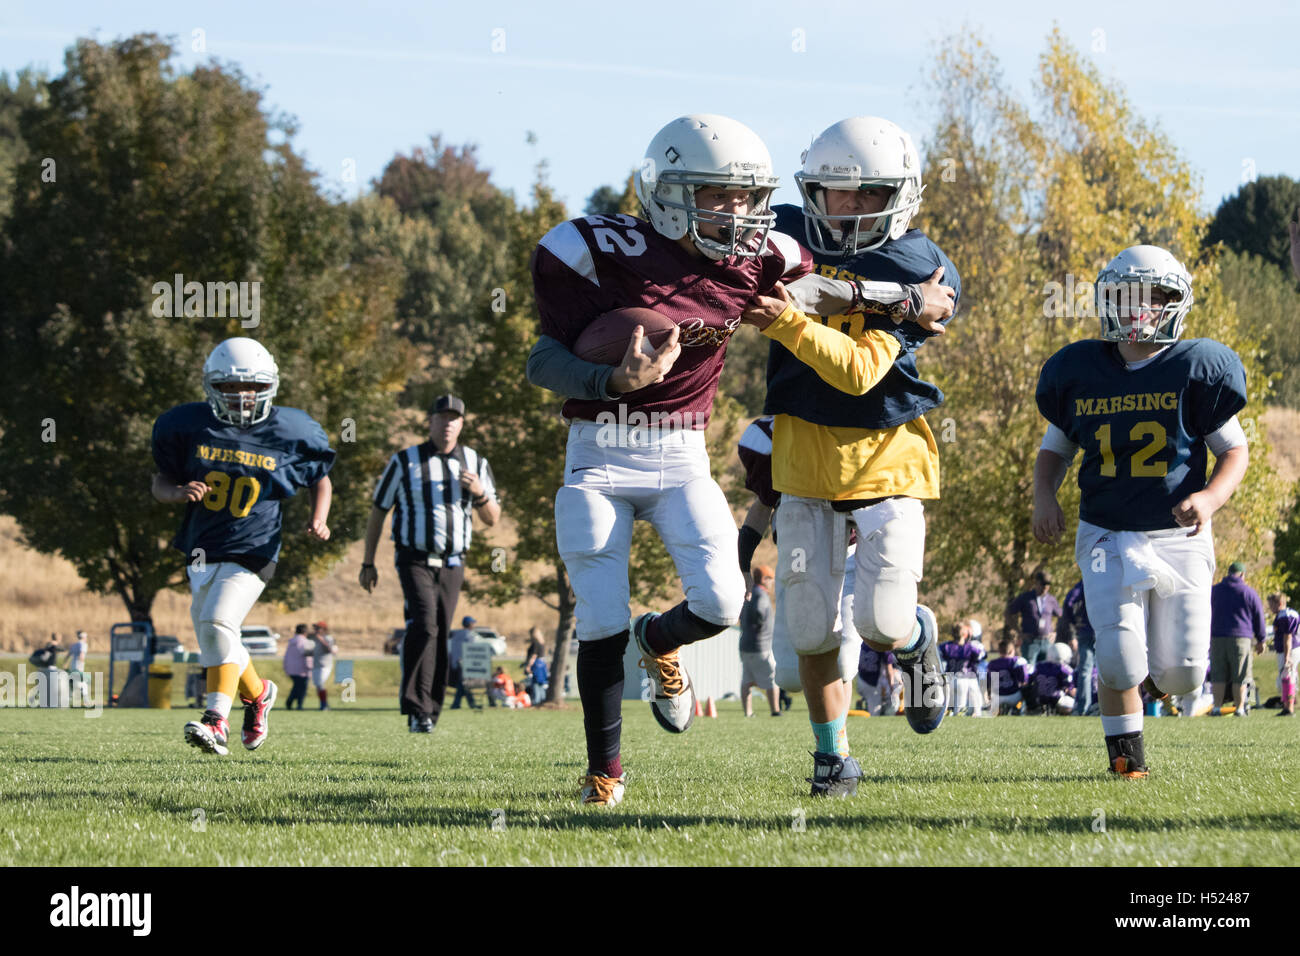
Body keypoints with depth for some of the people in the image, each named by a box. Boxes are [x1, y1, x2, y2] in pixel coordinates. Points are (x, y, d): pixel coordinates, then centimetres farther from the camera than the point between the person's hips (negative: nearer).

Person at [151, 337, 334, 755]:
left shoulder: (288, 432, -5)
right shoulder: (189, 426, -3)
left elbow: (320, 480, 11)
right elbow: (161, 481, 7)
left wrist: (319, 519, -8)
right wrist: (178, 492, -16)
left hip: (251, 551, -4)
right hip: (202, 549, 4)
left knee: (217, 623, -24)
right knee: (215, 640, 12)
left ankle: (216, 720, -28)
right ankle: (257, 693, 41)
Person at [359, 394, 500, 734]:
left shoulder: (476, 464, 10)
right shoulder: (404, 462, 1)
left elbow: (492, 519, 12)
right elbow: (377, 511, 7)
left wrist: (480, 493, -10)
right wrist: (368, 563, 5)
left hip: (452, 564, 4)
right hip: (414, 561, -4)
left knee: (439, 638, 4)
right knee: (424, 626, -21)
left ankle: (428, 711, 11)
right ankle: (417, 710, -23)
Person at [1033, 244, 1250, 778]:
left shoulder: (1195, 370, -6)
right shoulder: (1080, 373, 1)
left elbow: (1234, 450, 0)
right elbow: (1054, 448, 14)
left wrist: (1210, 498, -20)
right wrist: (1043, 496, -7)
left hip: (1179, 536, 0)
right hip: (1108, 535, 0)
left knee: (1181, 676, -1)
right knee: (1120, 662, -16)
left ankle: (1159, 666, 38)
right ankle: (1125, 753, 11)